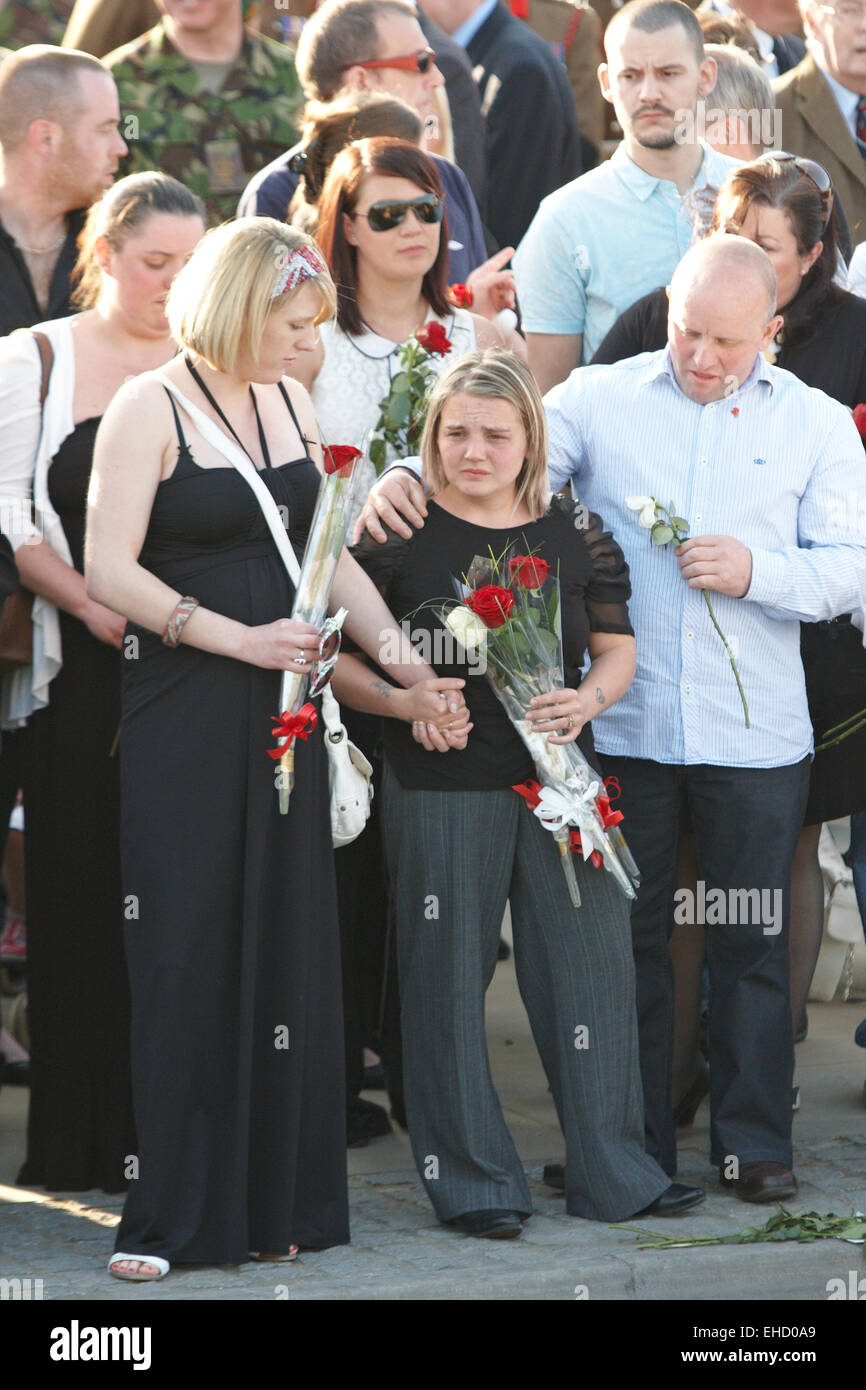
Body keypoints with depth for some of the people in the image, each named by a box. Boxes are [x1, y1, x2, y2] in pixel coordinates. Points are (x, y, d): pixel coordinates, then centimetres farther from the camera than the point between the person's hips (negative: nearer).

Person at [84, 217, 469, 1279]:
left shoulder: (289, 404, 12)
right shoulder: (149, 411, -8)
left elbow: (330, 556, 14)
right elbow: (110, 571, -13)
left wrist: (411, 671, 5)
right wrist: (240, 639, -17)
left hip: (283, 709, 6)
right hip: (183, 713, -6)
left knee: (286, 947, 5)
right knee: (187, 956, -4)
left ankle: (275, 1200, 12)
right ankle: (169, 1217, 2)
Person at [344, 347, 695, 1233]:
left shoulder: (574, 535, 7)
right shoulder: (399, 536, -1)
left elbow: (617, 649, 11)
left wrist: (588, 698, -9)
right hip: (440, 786, -3)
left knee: (589, 962, 5)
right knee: (448, 978, 1)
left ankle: (611, 1171, 17)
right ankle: (472, 1181, 12)